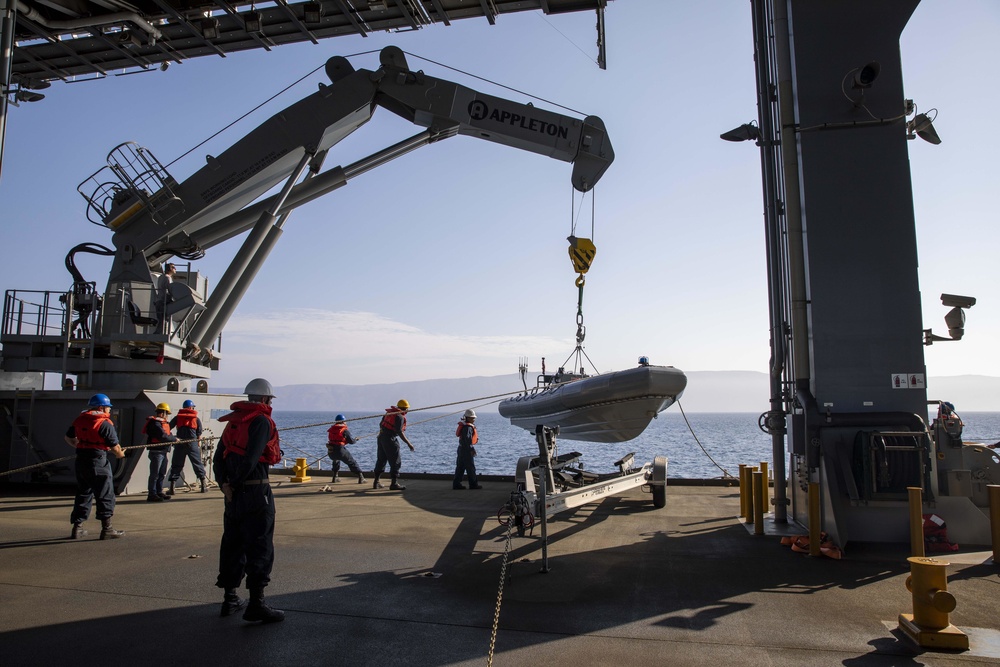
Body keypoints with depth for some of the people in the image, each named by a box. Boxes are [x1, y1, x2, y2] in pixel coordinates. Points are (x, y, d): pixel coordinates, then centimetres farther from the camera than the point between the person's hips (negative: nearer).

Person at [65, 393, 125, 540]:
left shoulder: (79, 419, 9)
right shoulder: (105, 423, -13)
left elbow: (68, 438, 20)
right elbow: (114, 446, -11)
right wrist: (120, 454, 9)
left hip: (81, 460, 7)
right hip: (98, 462, -7)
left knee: (83, 494, 17)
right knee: (105, 496, 1)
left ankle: (77, 528, 19)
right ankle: (107, 529, 3)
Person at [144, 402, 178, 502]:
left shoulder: (161, 422, 17)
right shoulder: (155, 423, -16)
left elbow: (167, 434, 14)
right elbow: (163, 436, -24)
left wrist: (175, 438, -2)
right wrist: (174, 439, -12)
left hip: (163, 451, 11)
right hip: (156, 451, -11)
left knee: (162, 473, 17)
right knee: (155, 474, -6)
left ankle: (159, 492, 26)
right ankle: (152, 495, -2)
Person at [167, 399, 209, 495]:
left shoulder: (178, 417, 9)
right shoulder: (196, 418, 7)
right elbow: (199, 434, 8)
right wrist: (199, 443, 19)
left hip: (179, 444, 1)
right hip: (192, 443, -1)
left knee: (176, 465, 6)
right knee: (197, 464, 6)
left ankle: (171, 488, 1)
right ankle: (204, 486, 5)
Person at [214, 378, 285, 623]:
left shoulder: (234, 420, 13)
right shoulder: (262, 421, -10)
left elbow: (219, 457, 7)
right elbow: (251, 459, -19)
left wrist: (224, 483, -2)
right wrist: (235, 483, -7)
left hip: (235, 493, 8)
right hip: (255, 491, -8)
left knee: (232, 544, 15)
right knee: (260, 547, -2)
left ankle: (229, 599, 23)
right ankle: (256, 604, -1)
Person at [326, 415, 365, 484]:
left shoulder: (331, 429, 12)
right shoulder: (345, 430, -4)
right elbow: (352, 441, -2)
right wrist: (355, 440, 21)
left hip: (330, 451, 6)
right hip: (340, 450, -6)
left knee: (336, 461, 37)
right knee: (352, 463, 3)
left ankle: (335, 477, 35)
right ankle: (361, 478, -5)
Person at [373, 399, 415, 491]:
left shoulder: (390, 412, 13)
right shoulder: (400, 416, -14)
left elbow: (381, 424, 20)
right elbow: (399, 432, -22)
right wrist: (408, 443, -21)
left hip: (381, 436, 9)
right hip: (390, 439, -9)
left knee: (381, 460, 17)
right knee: (395, 461, -2)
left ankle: (376, 483, 23)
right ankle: (394, 483, -3)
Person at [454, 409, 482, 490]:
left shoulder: (468, 426, 15)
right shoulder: (468, 427, -17)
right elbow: (467, 439, -24)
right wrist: (471, 449, -23)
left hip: (462, 449, 10)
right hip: (466, 449, -10)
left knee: (460, 467, 11)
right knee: (470, 467, -1)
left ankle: (456, 484, 13)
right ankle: (473, 484, 6)